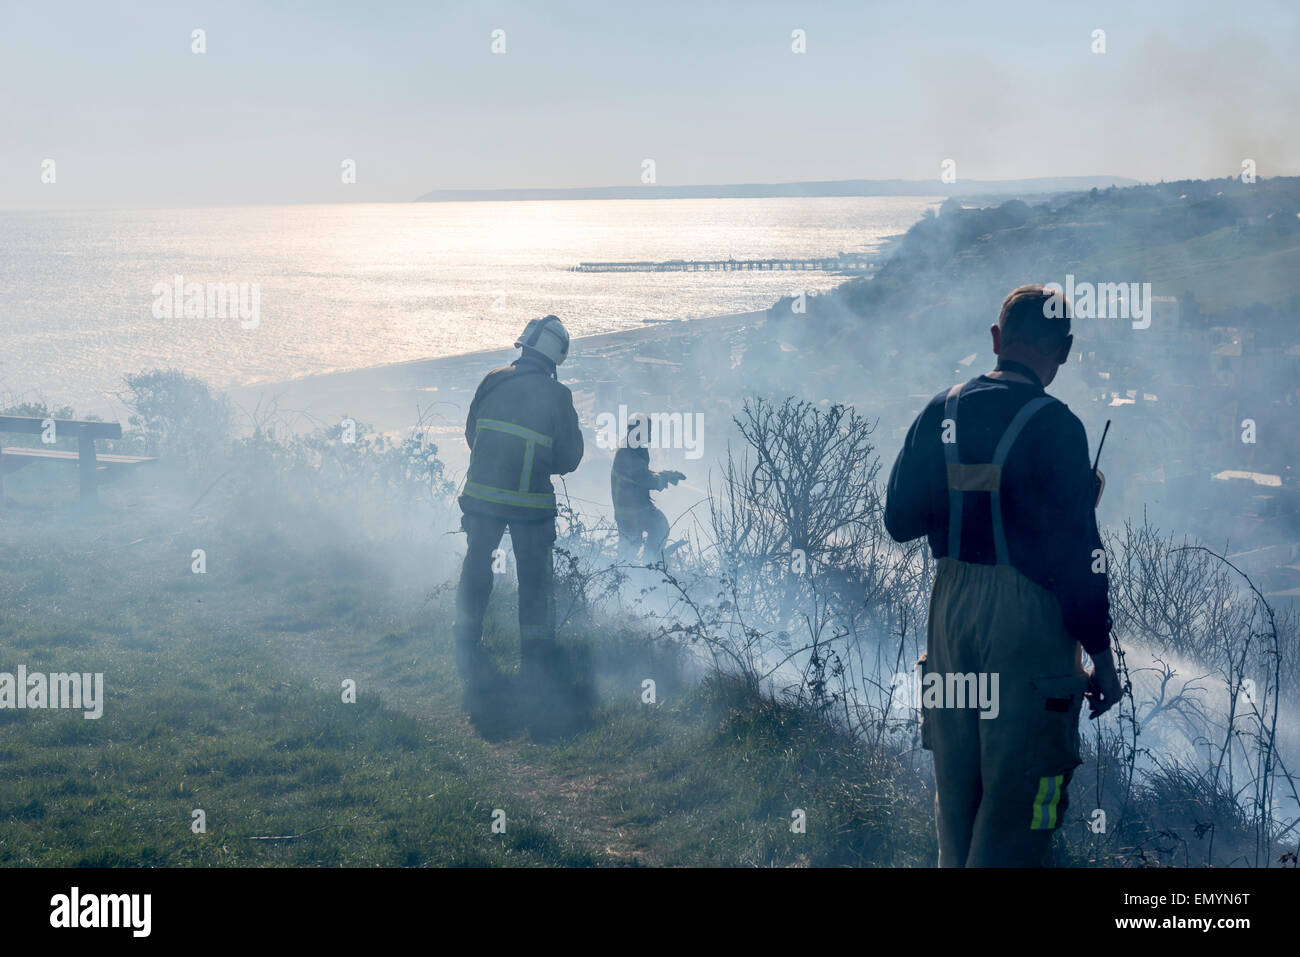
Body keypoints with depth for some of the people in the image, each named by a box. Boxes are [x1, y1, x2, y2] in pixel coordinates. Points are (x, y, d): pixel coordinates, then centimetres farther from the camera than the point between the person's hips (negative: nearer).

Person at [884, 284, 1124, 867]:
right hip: (1026, 621, -6)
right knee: (1017, 795, 3)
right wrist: (1100, 654, -7)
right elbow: (1076, 553, -14)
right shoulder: (1054, 426, -13)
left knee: (955, 789, 18)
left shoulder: (941, 412, 3)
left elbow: (900, 521, 8)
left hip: (951, 607, 6)